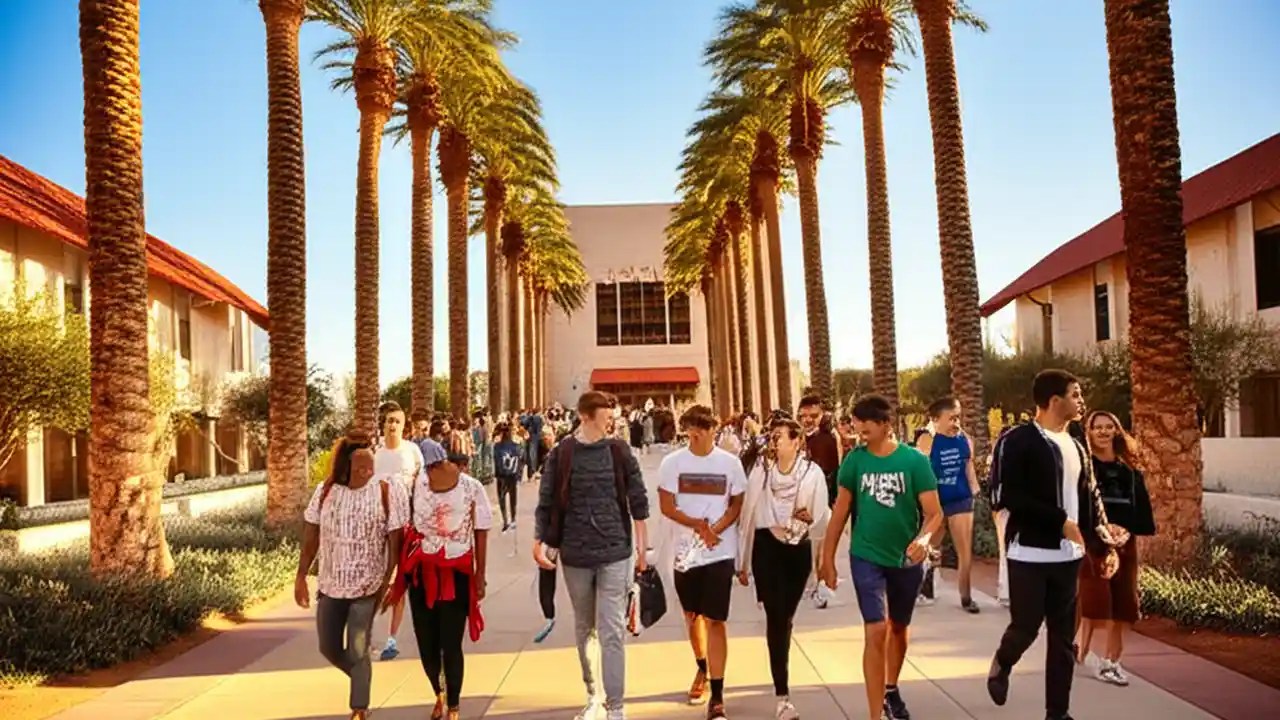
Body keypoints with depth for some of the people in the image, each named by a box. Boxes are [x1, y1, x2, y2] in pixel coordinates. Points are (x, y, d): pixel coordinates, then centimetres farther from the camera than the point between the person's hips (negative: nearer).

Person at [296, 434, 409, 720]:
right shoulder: (325, 491, -2)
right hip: (330, 584, 4)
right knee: (329, 649, 14)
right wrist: (301, 577, 4)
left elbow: (395, 541, -10)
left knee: (357, 651, -2)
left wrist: (389, 582, -12)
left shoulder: (388, 491, -12)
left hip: (368, 586, -4)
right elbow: (311, 536, 4)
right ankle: (363, 681, 42)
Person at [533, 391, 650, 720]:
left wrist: (641, 547, 2)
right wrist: (539, 542, -7)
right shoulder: (562, 454, -3)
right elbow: (547, 501, 0)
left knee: (612, 630, -3)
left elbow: (637, 499, 2)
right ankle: (592, 693, 33)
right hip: (575, 554, 1)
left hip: (615, 553, -1)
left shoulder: (618, 451, -2)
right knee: (584, 628, 15)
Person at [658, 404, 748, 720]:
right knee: (692, 614, 18)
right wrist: (698, 525, -17)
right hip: (685, 551, 2)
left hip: (720, 552, -2)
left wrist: (715, 529, -16)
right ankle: (702, 670, 42)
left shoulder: (730, 463, -3)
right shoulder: (672, 463, -2)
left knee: (715, 621, -5)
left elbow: (737, 504, 1)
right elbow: (666, 507, -4)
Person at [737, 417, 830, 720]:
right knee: (776, 616, -9)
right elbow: (748, 513, 1)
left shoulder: (813, 472, -5)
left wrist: (811, 517, -27)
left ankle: (781, 677, 36)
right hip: (767, 548, -1)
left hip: (799, 549, 1)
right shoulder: (761, 470, -3)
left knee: (785, 618, 11)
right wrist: (743, 561, 3)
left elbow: (823, 517, -2)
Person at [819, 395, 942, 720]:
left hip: (906, 559, 1)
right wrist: (828, 558, 3)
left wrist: (924, 538, -33)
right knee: (876, 631, -11)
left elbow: (934, 512, -12)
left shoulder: (915, 460, -12)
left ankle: (891, 690, 44)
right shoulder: (854, 460, -7)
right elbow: (841, 511, 1)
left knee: (898, 628, 20)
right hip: (866, 557, -1)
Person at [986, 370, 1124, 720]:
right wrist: (1059, 520, -19)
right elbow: (1006, 495, -19)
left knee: (1063, 637, 9)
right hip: (1030, 554, -6)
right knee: (1026, 627, -3)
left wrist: (1104, 547, 8)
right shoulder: (1017, 441, -11)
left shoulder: (1075, 446, 12)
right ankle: (1001, 665, 29)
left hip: (1068, 555, 6)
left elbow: (1090, 500, 16)